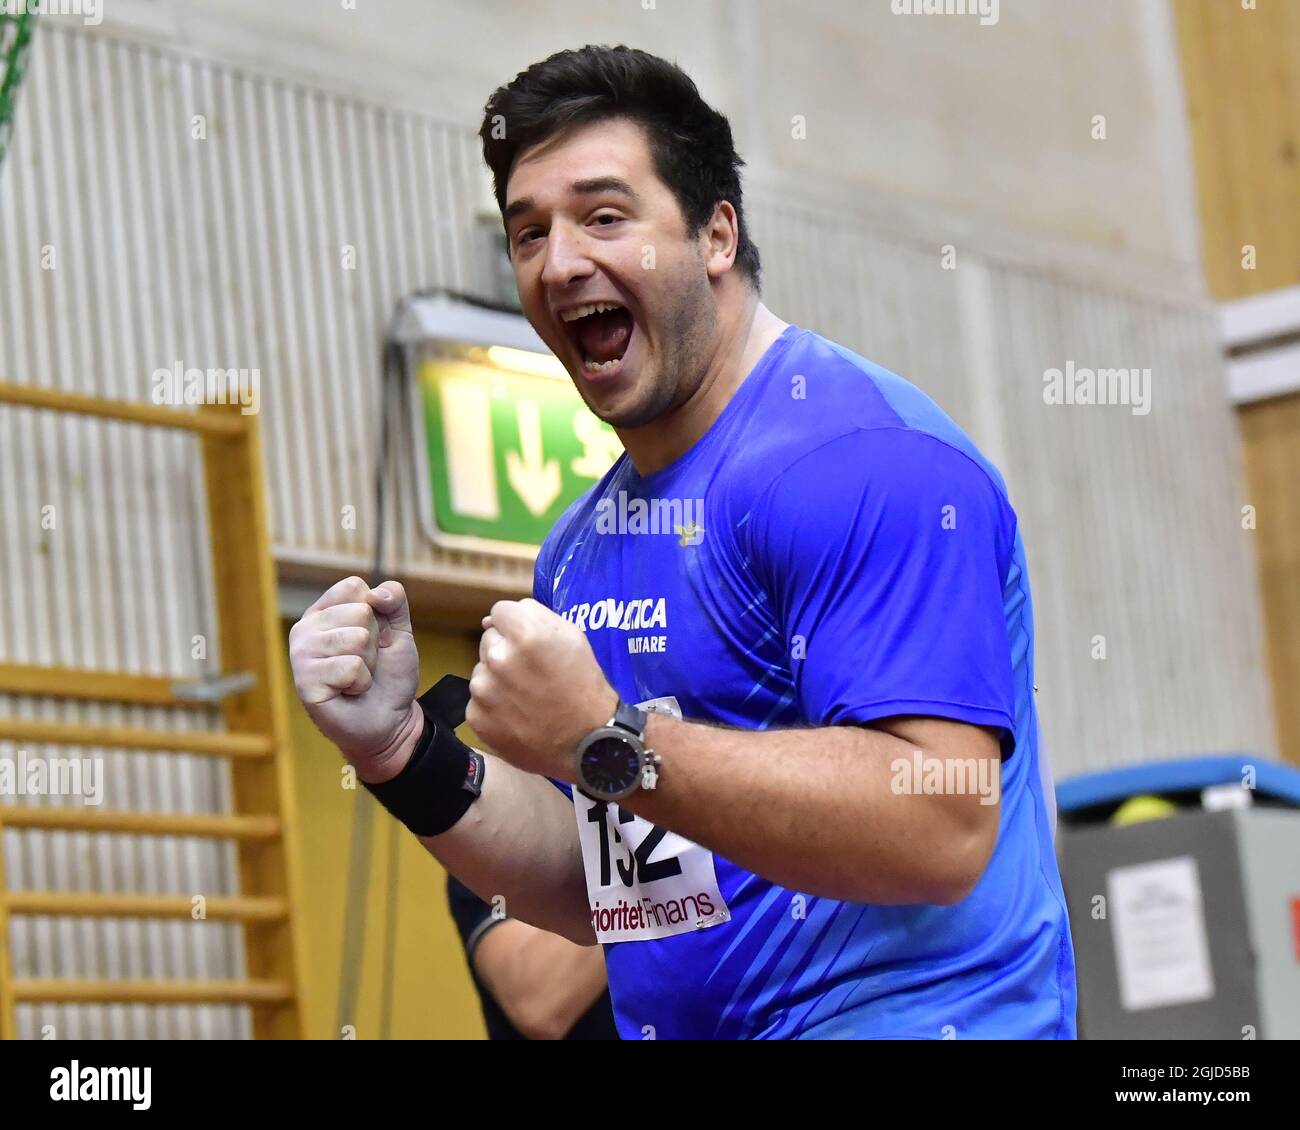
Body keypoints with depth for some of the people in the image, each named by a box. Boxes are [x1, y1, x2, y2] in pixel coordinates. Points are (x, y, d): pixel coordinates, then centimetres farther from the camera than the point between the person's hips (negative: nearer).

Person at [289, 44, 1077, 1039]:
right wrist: (405, 752, 0)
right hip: (670, 1024, 7)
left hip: (899, 1014, -7)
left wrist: (604, 741, -23)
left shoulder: (862, 456, -13)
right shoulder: (582, 545, 11)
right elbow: (605, 890, 14)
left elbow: (940, 828, -23)